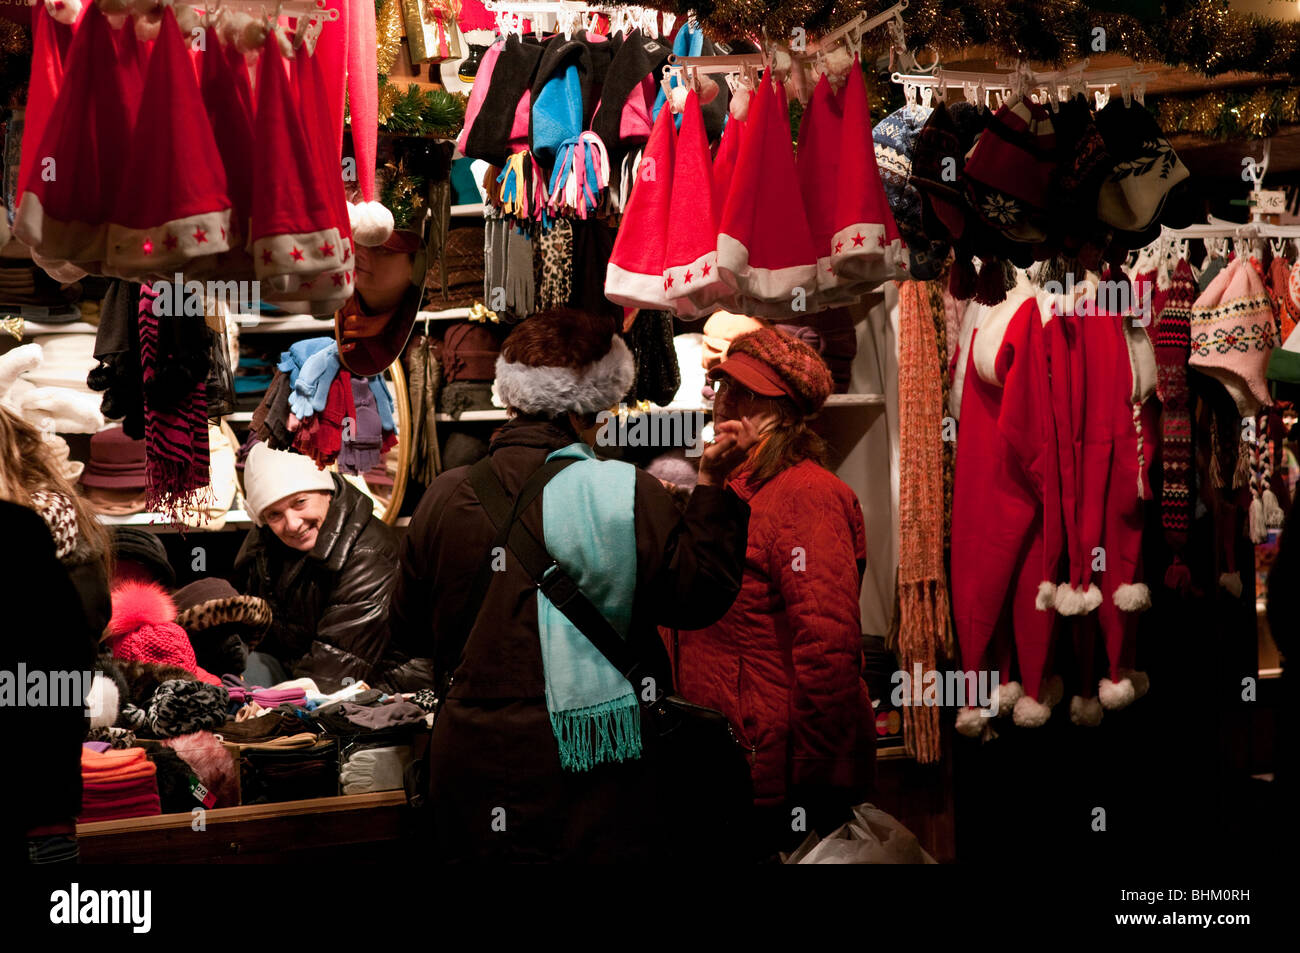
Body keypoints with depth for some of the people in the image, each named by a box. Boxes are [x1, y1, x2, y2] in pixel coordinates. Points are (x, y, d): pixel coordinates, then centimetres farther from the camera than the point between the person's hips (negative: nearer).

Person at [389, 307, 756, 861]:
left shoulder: (444, 495, -2)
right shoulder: (629, 495, -13)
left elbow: (408, 635, 8)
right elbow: (697, 597, -4)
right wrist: (712, 483, -2)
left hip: (469, 763, 3)